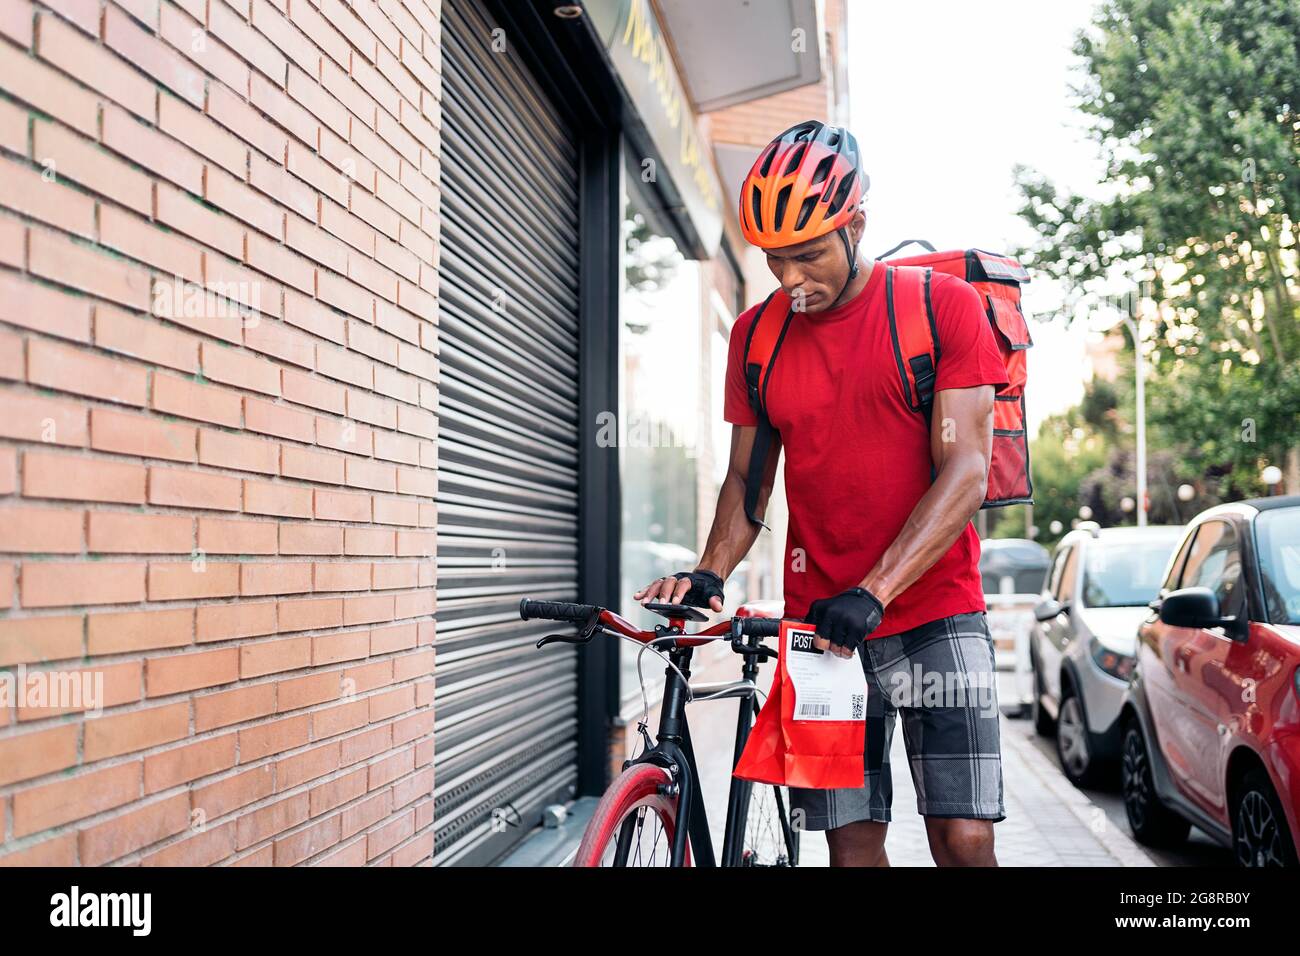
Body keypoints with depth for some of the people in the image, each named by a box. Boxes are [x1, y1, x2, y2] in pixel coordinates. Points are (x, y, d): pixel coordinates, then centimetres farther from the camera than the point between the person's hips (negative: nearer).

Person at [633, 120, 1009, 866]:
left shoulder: (943, 306, -5)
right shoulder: (757, 335, 7)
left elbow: (965, 472, -11)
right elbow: (748, 475, 12)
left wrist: (873, 592, -23)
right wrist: (709, 573, -7)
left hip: (933, 611, -2)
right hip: (819, 623, 3)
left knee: (964, 839, -7)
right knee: (852, 840, 2)